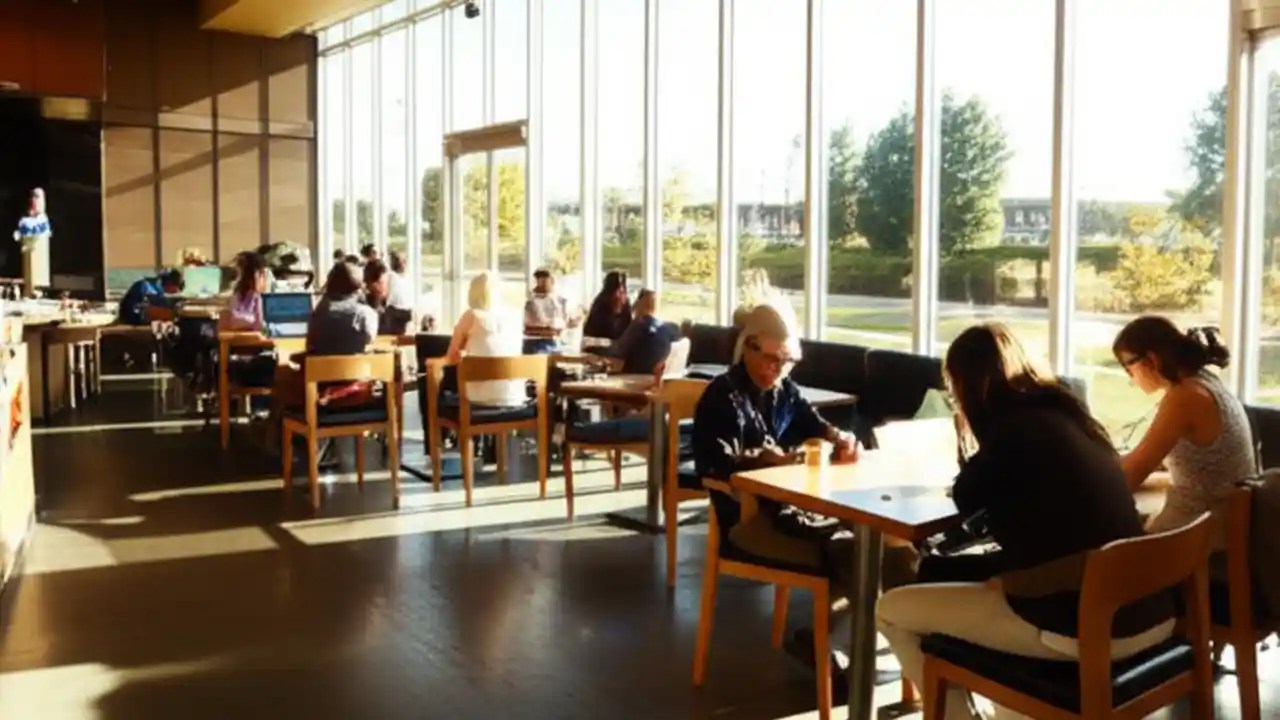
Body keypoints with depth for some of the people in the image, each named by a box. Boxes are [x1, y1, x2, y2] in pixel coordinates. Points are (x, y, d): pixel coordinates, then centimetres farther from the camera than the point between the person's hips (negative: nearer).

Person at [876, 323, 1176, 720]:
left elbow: (965, 501, 7)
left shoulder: (1014, 427, -10)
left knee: (891, 610, 2)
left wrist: (971, 437, 16)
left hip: (1084, 626, -9)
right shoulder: (1068, 415, 13)